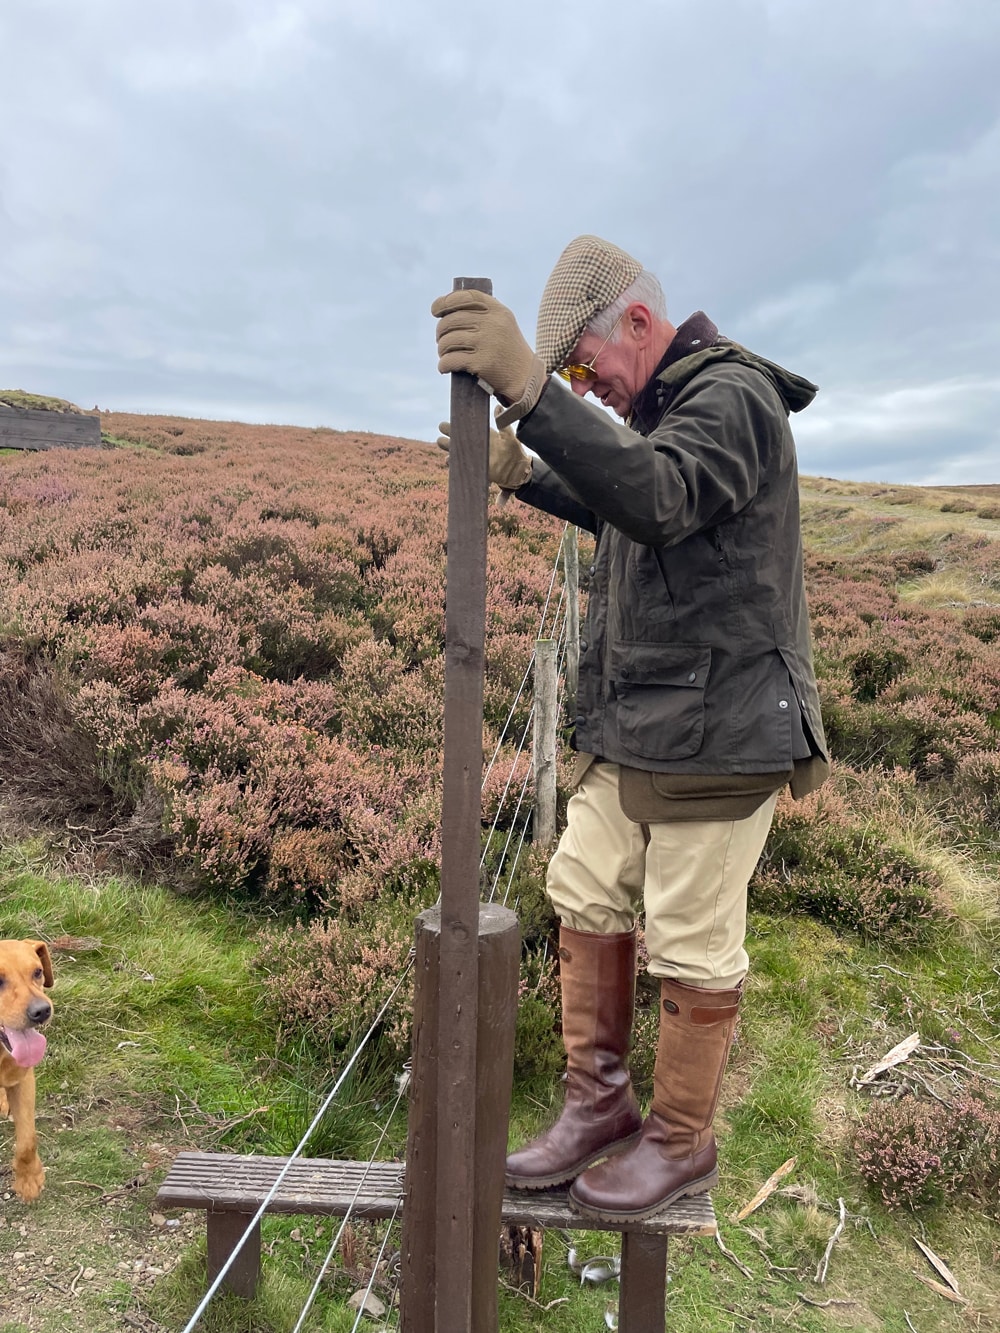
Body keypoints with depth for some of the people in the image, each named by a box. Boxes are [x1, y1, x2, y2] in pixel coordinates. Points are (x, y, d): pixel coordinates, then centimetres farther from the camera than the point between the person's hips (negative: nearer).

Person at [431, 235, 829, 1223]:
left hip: (716, 734, -9)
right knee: (585, 902, 12)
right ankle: (597, 1103, 28)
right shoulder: (655, 413, 18)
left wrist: (531, 391, -46)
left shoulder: (734, 396, -13)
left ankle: (681, 1142, 24)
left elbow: (662, 500, -34)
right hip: (625, 731, 9)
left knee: (691, 948, 3)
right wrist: (522, 476, 14)